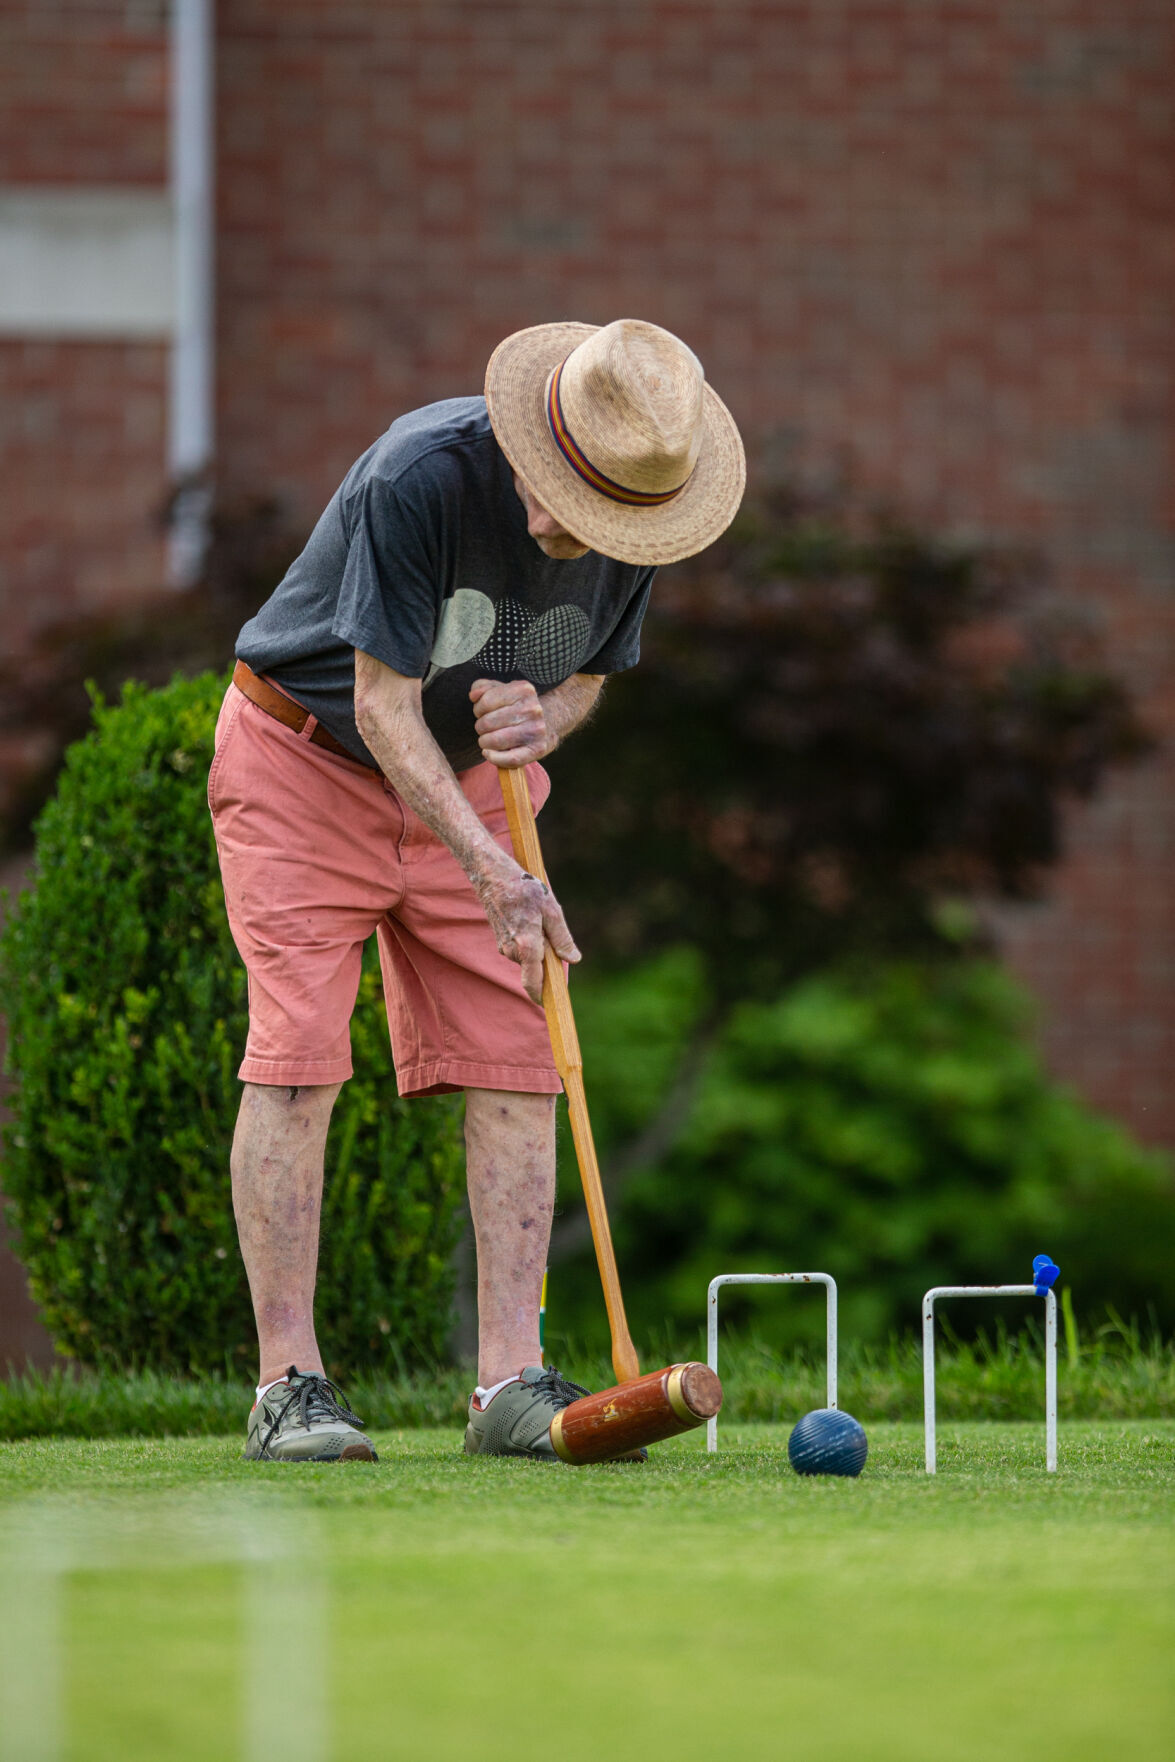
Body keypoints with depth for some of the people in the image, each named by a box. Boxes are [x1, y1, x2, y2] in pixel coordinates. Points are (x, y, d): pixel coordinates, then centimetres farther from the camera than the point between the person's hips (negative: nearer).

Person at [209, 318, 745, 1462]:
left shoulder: (637, 522, -12)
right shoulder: (422, 476, -31)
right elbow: (383, 700, -28)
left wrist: (545, 717, -19)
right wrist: (491, 870, -36)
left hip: (470, 777, 5)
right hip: (307, 755, -5)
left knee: (516, 1063, -5)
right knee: (300, 1052, -13)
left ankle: (510, 1383, -6)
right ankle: (287, 1385, -12)